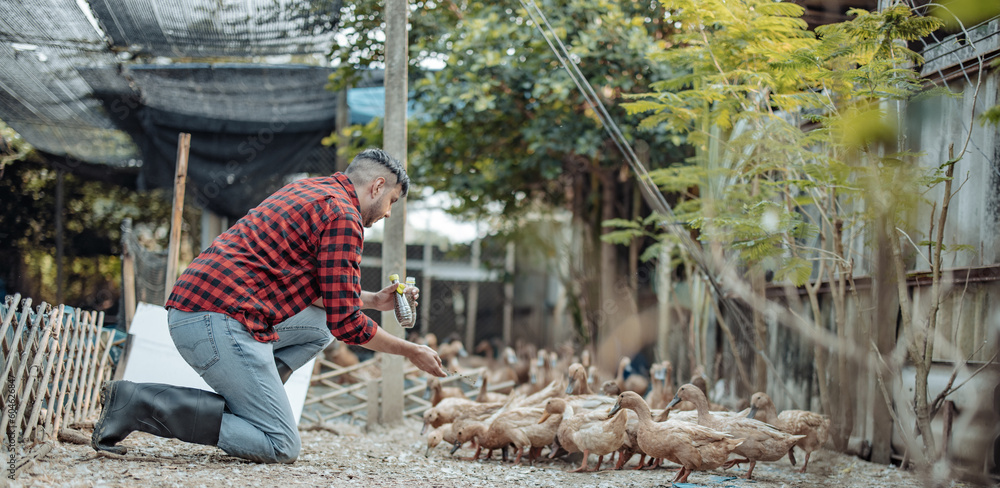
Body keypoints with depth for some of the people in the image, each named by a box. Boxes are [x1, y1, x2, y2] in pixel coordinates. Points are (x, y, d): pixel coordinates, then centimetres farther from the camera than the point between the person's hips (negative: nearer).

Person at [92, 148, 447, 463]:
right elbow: (346, 323, -7)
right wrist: (410, 351, 6)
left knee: (319, 325, 22)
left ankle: (243, 403, 5)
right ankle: (138, 402, -13)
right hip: (220, 320, -10)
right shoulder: (343, 215, -6)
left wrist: (373, 300, 29)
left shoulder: (310, 190, 24)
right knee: (282, 447, -6)